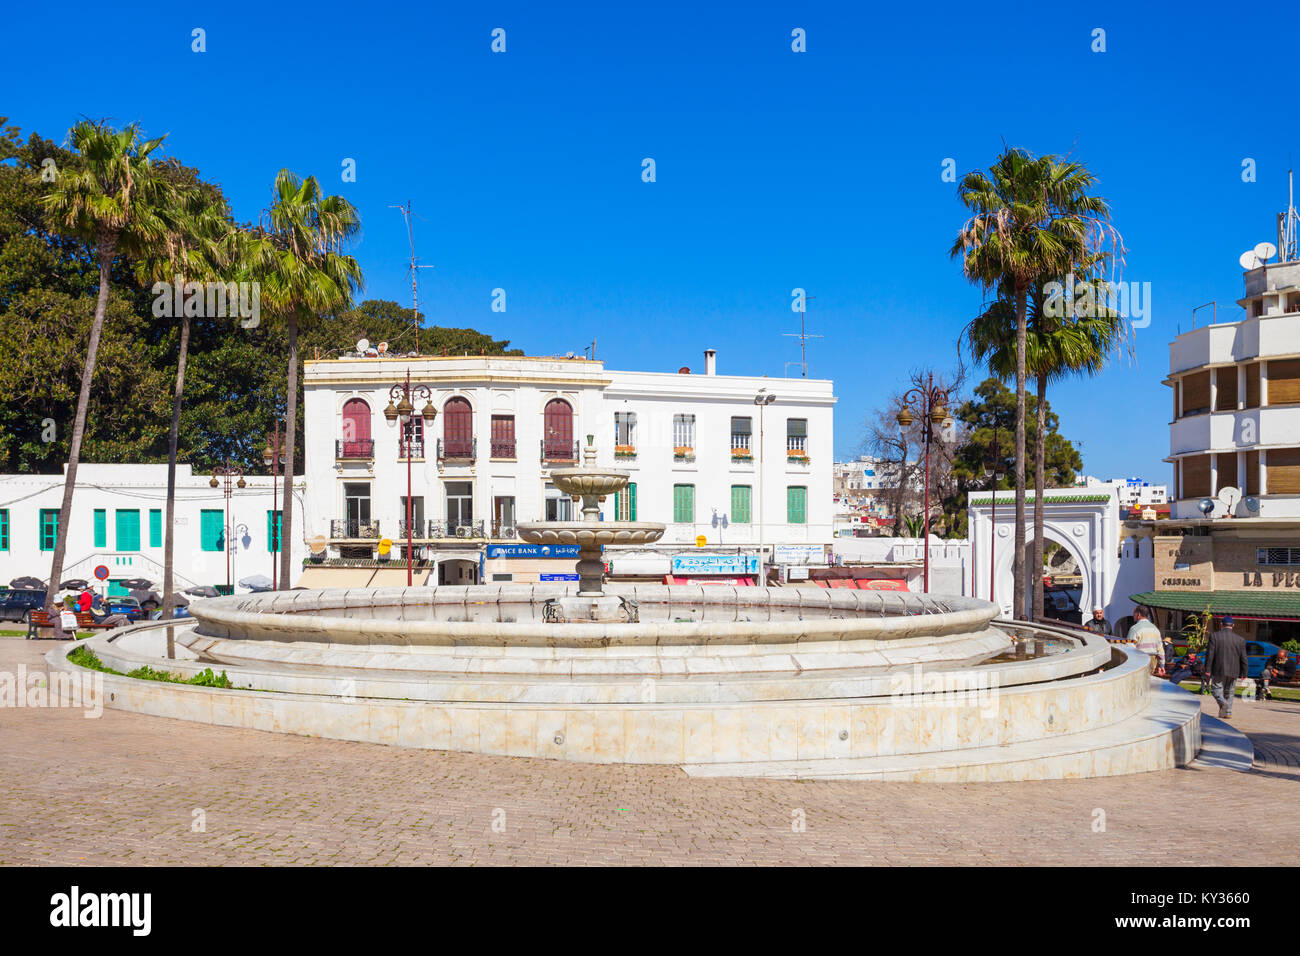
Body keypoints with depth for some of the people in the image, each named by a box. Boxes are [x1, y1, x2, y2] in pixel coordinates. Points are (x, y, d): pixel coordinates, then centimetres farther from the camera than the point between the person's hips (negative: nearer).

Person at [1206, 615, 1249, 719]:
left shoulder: (1214, 636, -6)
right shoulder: (1240, 639, 2)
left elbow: (1210, 654, -8)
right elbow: (1243, 658, 4)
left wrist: (1208, 669, -3)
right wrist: (1244, 672, 12)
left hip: (1219, 669, -3)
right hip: (1233, 671, 3)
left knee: (1216, 688, 4)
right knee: (1229, 692, 13)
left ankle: (1223, 702, -22)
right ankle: (1228, 712, 11)